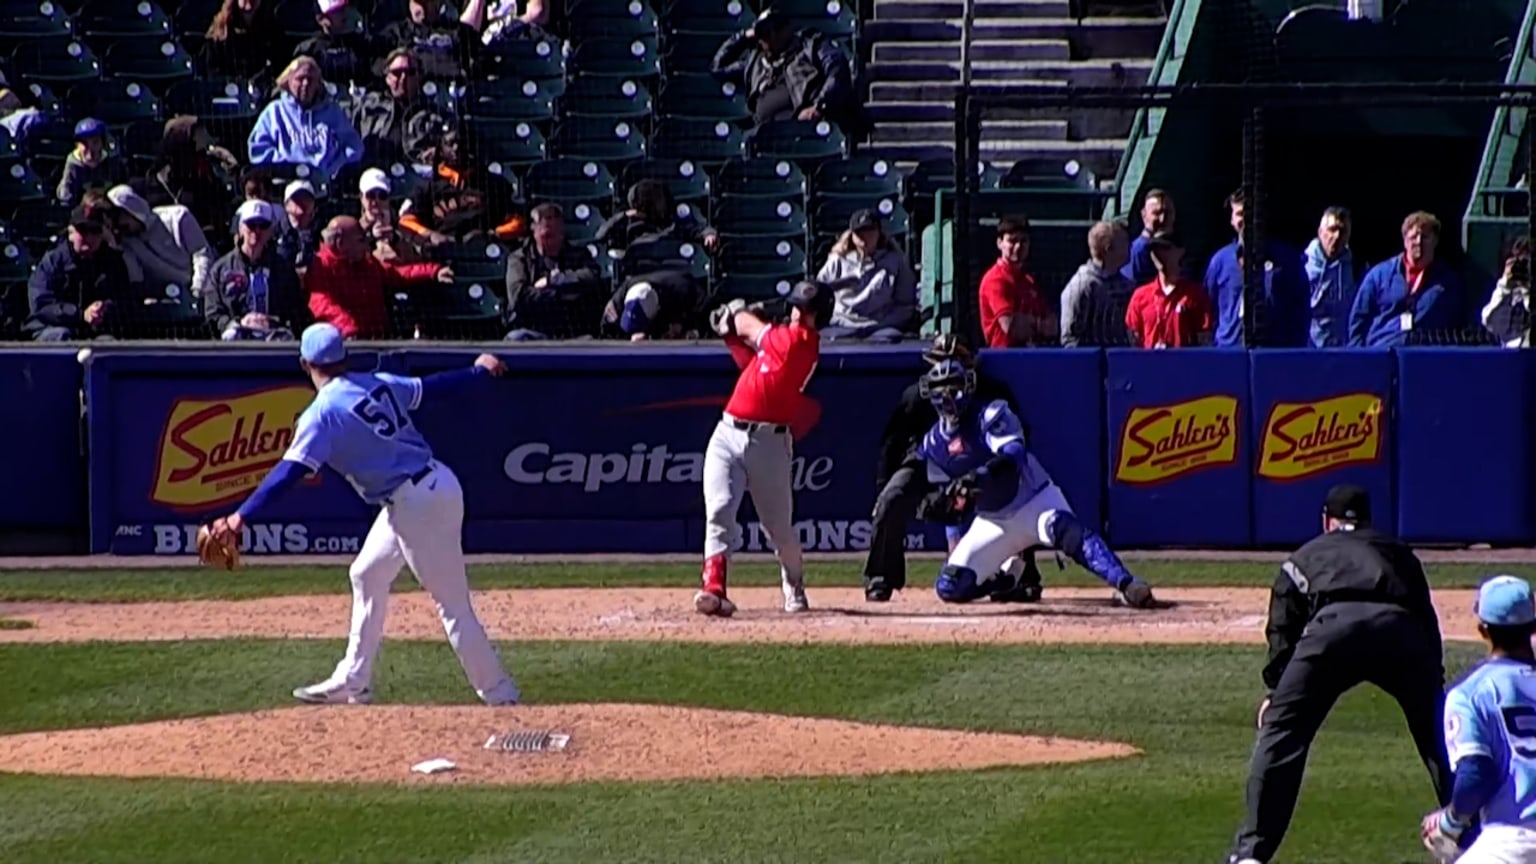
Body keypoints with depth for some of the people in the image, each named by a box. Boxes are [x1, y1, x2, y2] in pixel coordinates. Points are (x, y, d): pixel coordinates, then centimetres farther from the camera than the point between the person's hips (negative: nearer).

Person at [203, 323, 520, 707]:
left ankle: (499, 694, 1)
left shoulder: (324, 412, -12)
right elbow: (432, 387, 20)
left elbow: (289, 472, -21)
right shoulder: (378, 384, 8)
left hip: (418, 504, -9)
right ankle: (353, 682, 25)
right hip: (431, 486, 9)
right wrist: (479, 372, 40)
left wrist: (240, 518, -26)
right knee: (367, 575, 20)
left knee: (452, 604, -3)